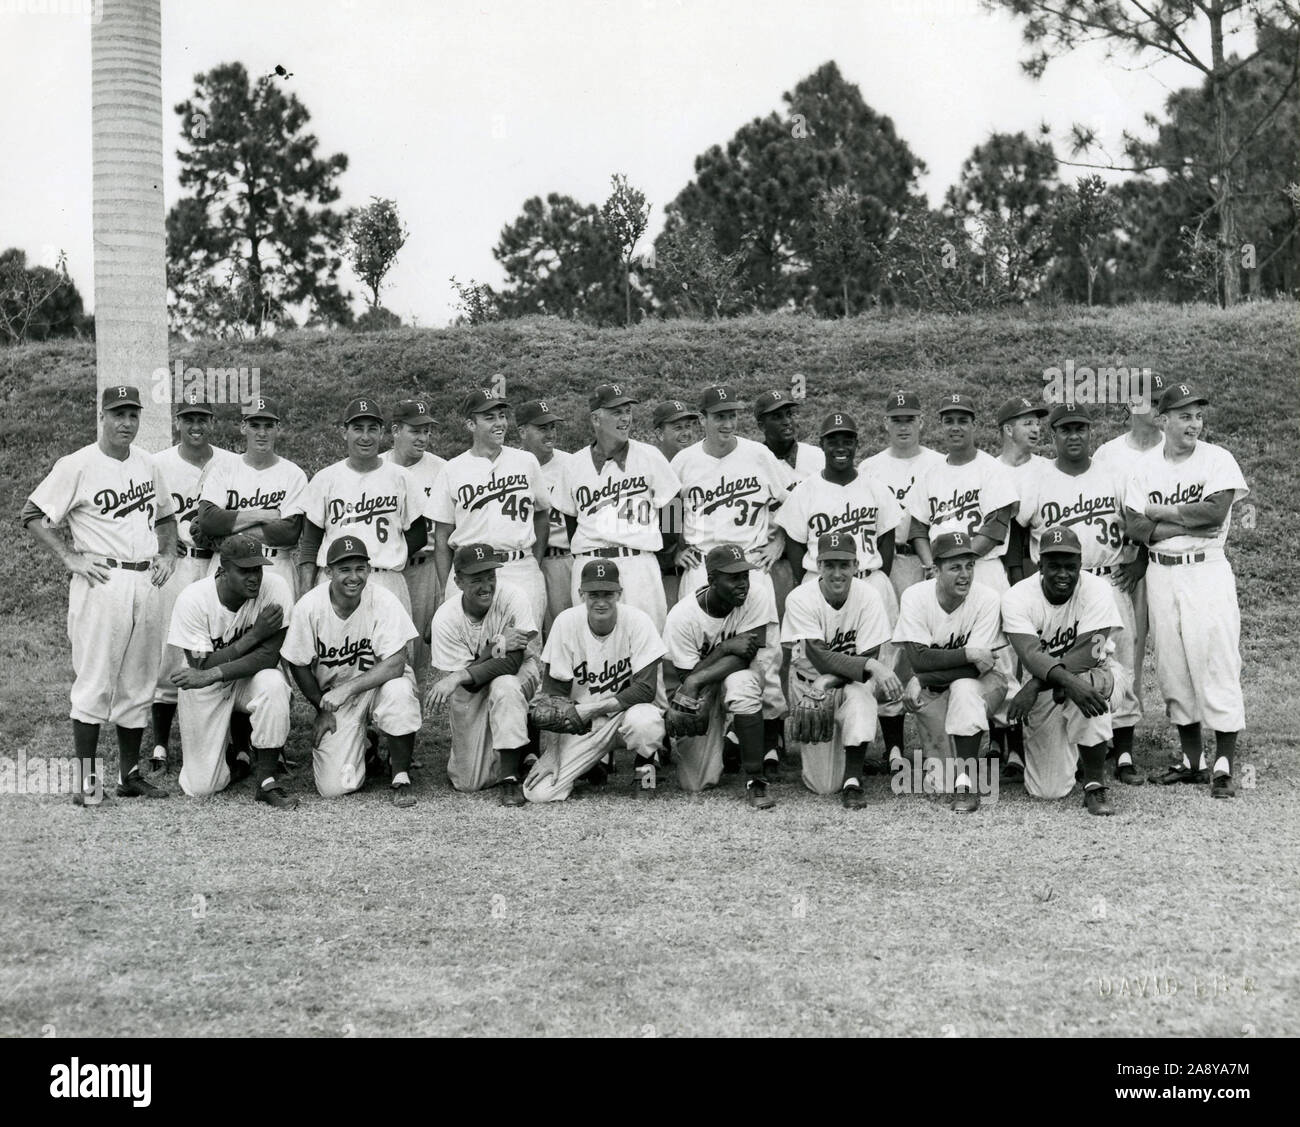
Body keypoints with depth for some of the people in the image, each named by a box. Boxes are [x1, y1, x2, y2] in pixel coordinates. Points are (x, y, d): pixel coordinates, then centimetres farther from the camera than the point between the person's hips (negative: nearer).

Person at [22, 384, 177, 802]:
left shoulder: (148, 465, 13)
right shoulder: (77, 466, -6)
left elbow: (165, 516, 26)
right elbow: (32, 515, -6)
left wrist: (167, 553, 9)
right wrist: (71, 559, -12)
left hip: (144, 583, 6)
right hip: (101, 583, -6)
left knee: (138, 684, 10)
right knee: (94, 682, -6)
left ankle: (130, 773, 18)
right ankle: (86, 777, 0)